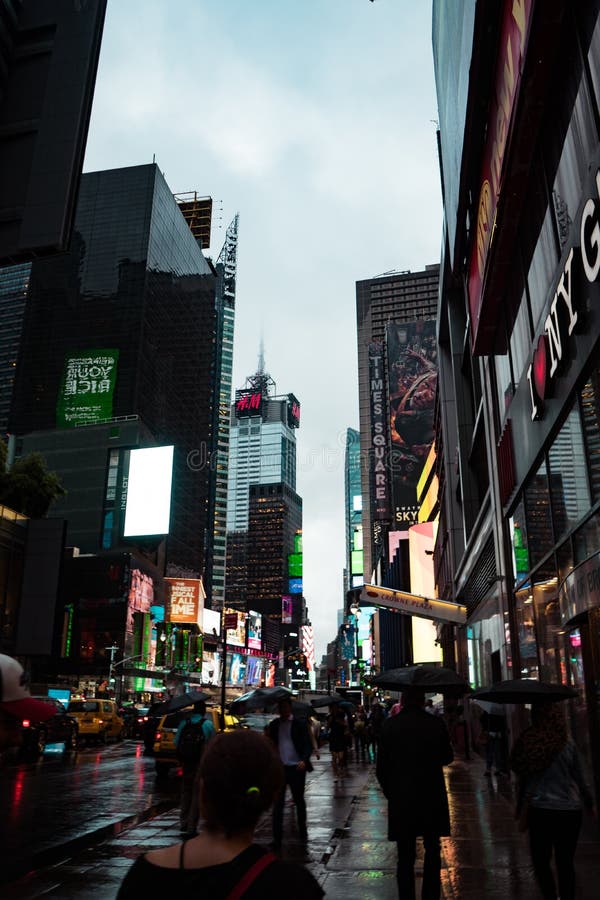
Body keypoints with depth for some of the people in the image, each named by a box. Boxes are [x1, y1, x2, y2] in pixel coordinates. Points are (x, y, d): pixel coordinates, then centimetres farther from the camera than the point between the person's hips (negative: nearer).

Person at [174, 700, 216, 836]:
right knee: (197, 794, 6)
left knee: (186, 793, 18)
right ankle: (191, 826, 7)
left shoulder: (183, 723, -1)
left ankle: (183, 823, 23)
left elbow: (176, 743, 4)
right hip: (201, 763, -3)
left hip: (187, 763, 3)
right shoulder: (208, 725, -10)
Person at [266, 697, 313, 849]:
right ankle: (277, 839, 6)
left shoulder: (300, 724, -2)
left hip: (296, 768, -2)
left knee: (299, 800, 13)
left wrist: (304, 760, -24)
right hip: (279, 768, 2)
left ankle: (302, 830, 33)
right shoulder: (274, 725, 8)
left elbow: (308, 745, -7)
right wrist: (267, 736, -10)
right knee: (278, 804, 0)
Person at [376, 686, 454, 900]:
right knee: (432, 852, 19)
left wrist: (390, 792, 10)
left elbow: (381, 767, -5)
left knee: (405, 856, 11)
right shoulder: (436, 724, -9)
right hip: (433, 798, 1)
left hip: (401, 800, -1)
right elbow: (447, 757, 6)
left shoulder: (390, 725, -9)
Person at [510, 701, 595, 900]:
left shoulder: (527, 744, -7)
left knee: (540, 860, 16)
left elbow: (523, 779, 0)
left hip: (539, 810, 1)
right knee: (565, 862, 12)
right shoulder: (567, 744, -10)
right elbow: (579, 780, -2)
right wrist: (590, 805, 15)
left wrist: (521, 808, 11)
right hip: (568, 810, -1)